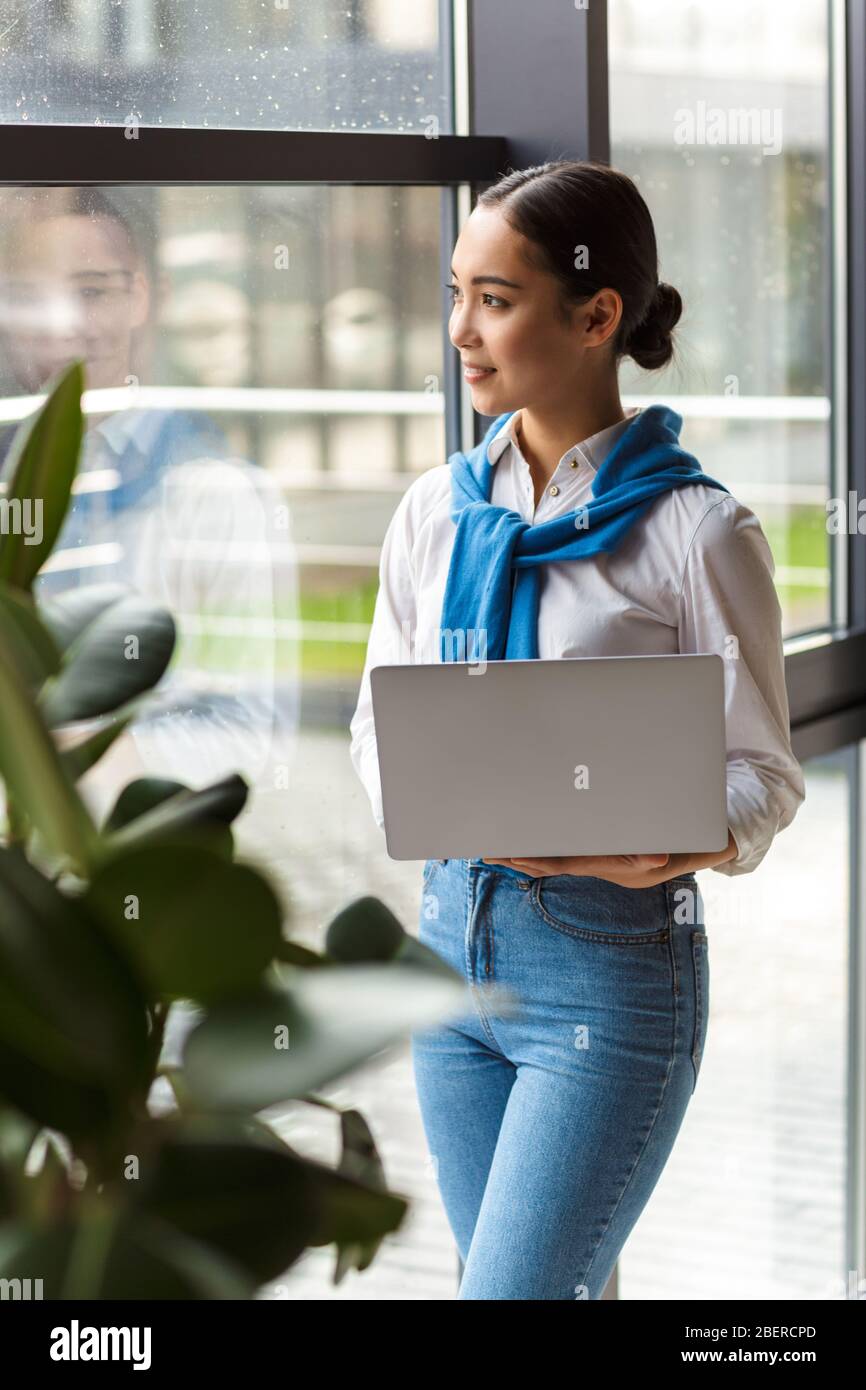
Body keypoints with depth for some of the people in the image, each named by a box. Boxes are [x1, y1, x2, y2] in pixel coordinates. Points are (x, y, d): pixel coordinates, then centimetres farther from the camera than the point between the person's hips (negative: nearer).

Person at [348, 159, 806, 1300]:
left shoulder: (695, 529, -9)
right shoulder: (437, 510, 7)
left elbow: (760, 769, -6)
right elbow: (382, 723, 12)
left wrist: (683, 849, -28)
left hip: (614, 958, -5)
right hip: (455, 934, 6)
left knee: (509, 1290, -8)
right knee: (557, 1284, 14)